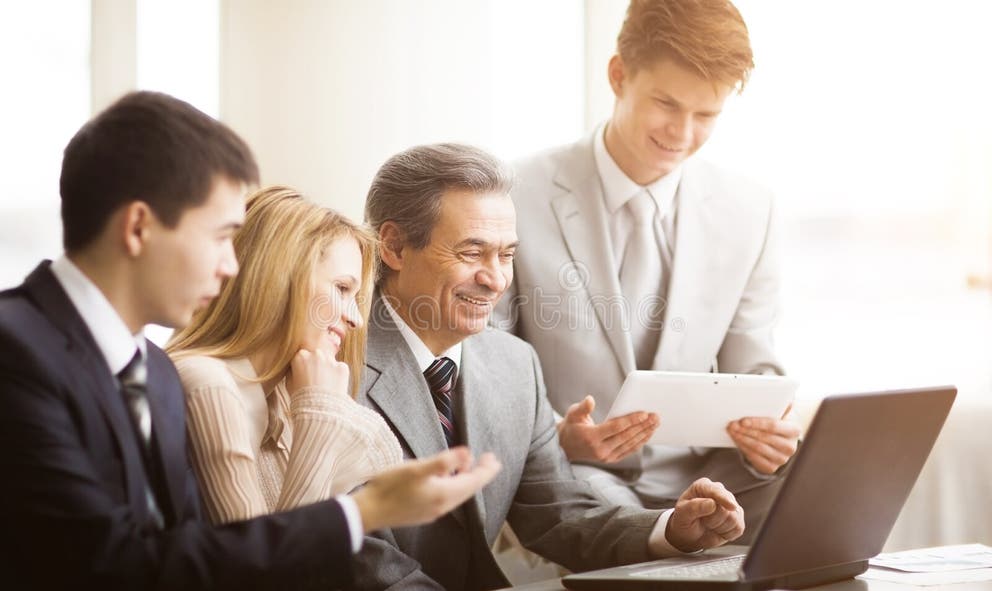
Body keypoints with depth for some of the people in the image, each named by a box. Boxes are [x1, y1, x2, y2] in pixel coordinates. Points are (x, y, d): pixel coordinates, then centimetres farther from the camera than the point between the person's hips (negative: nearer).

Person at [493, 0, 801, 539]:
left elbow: (751, 373, 9)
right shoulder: (519, 199, -9)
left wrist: (767, 433, -15)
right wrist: (556, 438, -25)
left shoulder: (747, 210, 4)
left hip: (699, 476, 5)